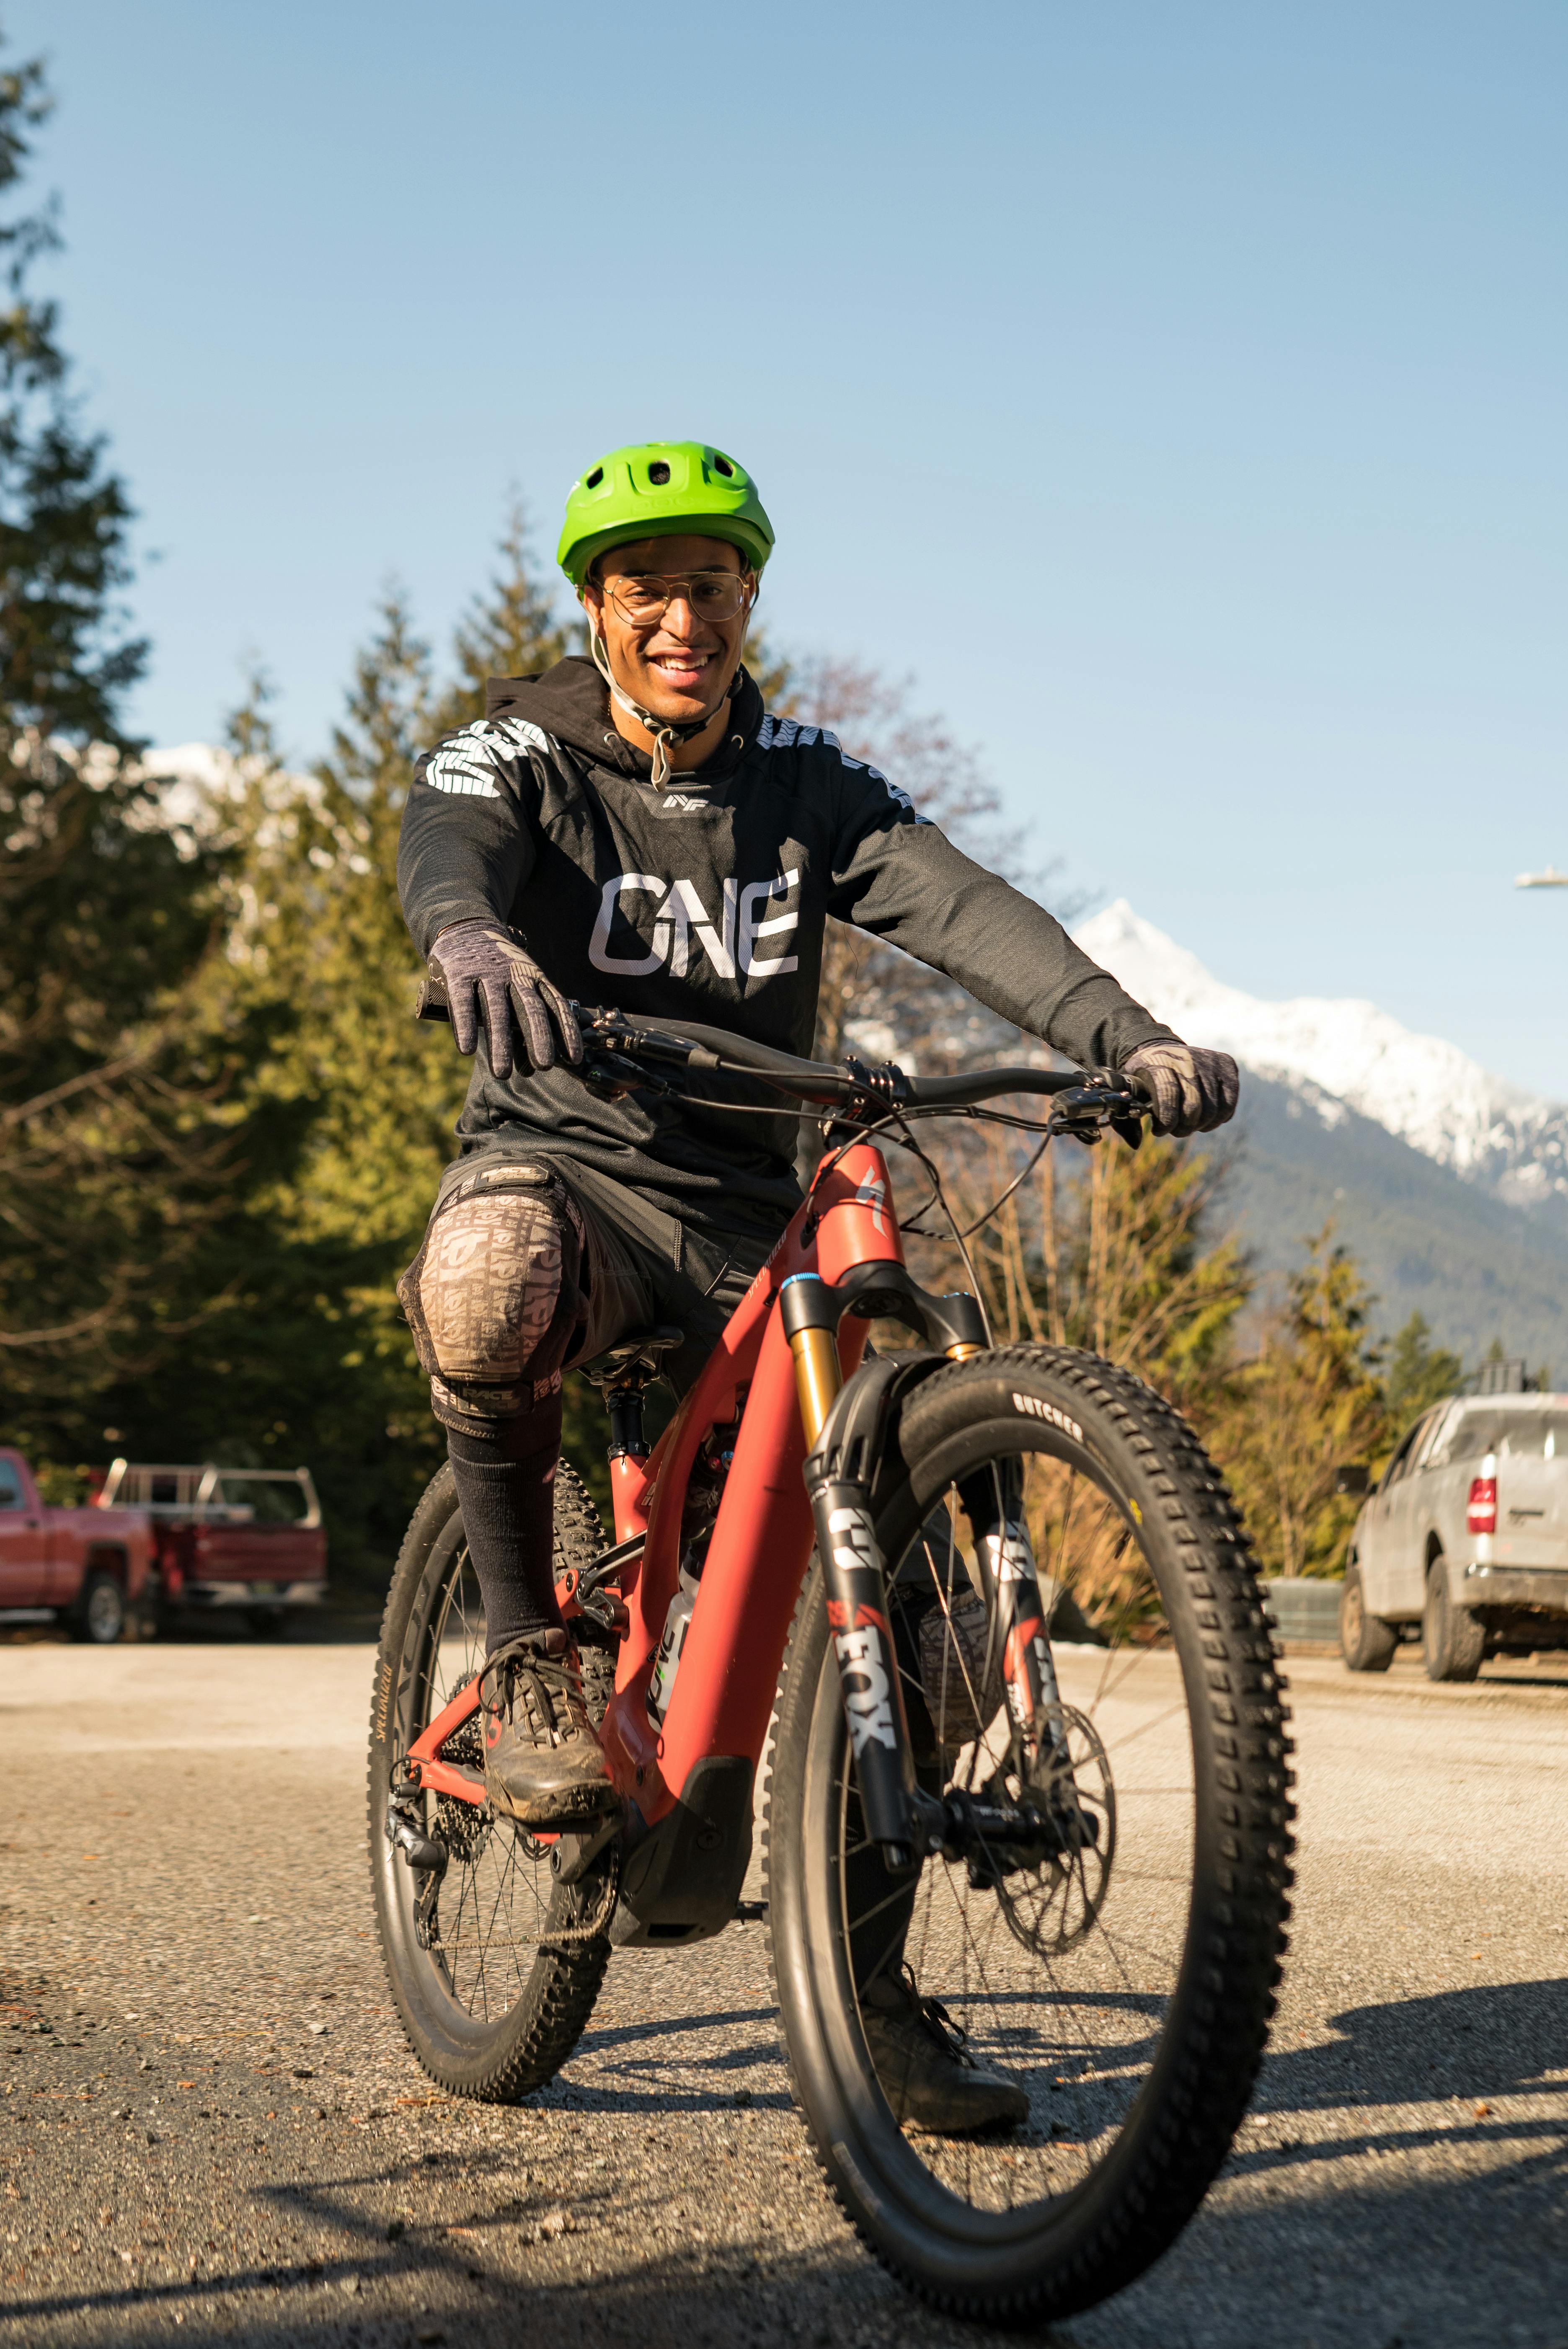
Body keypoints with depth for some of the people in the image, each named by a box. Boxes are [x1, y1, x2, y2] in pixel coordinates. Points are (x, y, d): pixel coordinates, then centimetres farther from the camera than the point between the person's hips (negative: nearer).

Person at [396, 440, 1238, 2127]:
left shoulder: (806, 787, 6)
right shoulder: (519, 758, -2)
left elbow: (961, 908, -12)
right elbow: (442, 851, -26)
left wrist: (1128, 1037, -31)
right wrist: (468, 937, -53)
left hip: (745, 1218, 3)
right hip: (562, 1164, -3)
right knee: (487, 1278, -42)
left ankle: (865, 1975, 9)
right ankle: (526, 1660, -18)